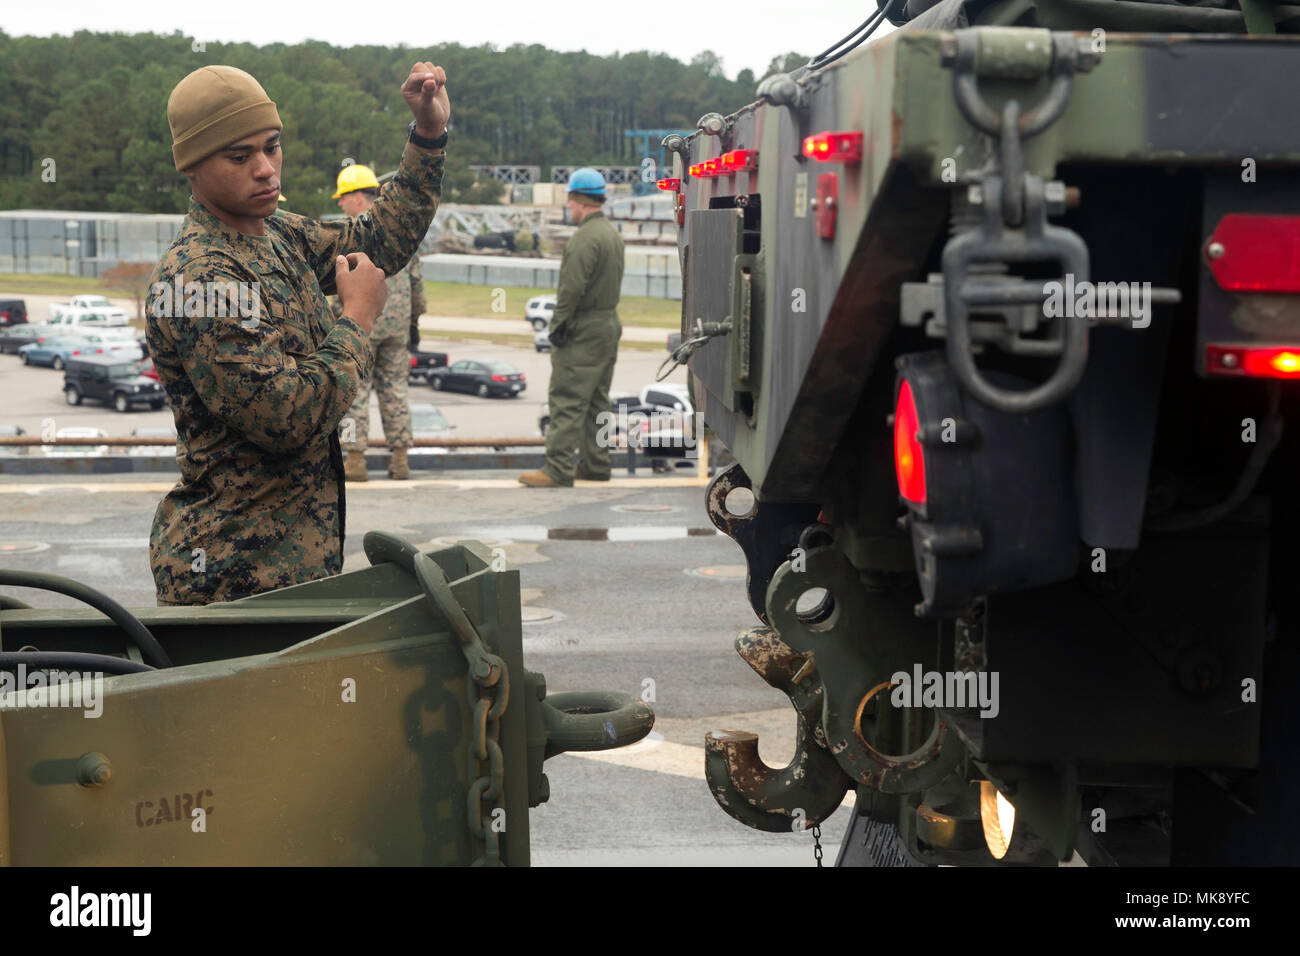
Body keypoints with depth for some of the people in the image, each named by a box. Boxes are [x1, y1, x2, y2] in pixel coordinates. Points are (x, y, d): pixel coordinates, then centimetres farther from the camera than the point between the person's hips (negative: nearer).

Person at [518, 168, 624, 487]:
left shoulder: (586, 238, -17)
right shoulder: (613, 233, 14)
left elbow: (572, 288, -22)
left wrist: (557, 326, -15)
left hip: (584, 330, -10)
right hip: (609, 325, 10)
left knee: (567, 401, -9)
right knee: (596, 400, 15)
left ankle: (558, 469, -10)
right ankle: (595, 465, 20)